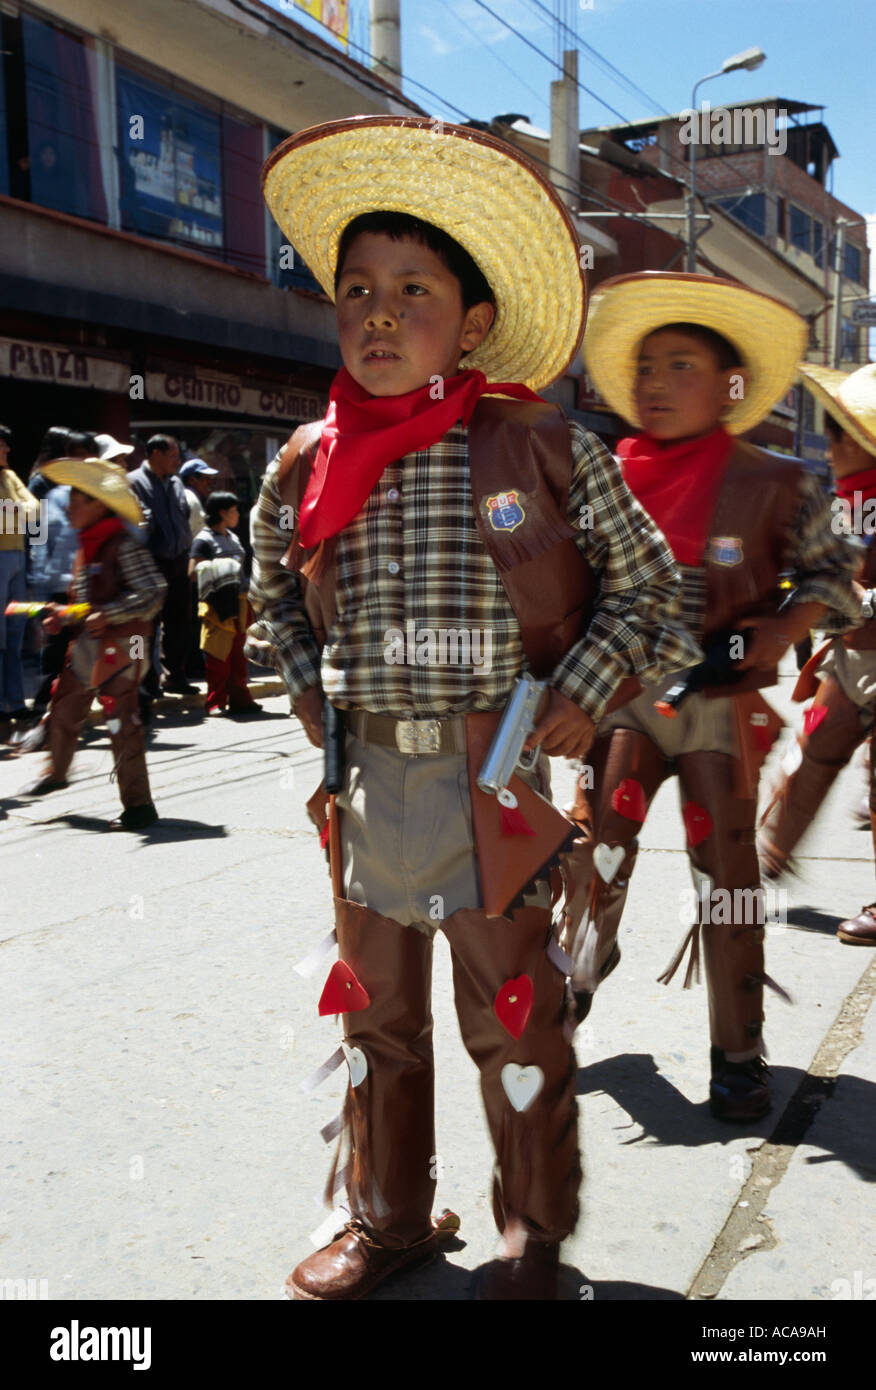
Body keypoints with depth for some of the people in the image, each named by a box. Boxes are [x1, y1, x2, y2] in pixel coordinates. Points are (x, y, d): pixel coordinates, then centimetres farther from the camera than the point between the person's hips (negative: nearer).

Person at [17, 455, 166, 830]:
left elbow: (154, 592, -23)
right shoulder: (86, 546, 13)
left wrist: (109, 615, -27)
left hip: (119, 644, -9)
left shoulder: (123, 546, -15)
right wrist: (63, 615, 7)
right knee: (64, 706, 21)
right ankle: (56, 772, 46)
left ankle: (138, 804, -1)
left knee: (121, 720, -8)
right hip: (87, 644, 9)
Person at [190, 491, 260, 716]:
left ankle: (239, 699, 17)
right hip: (218, 604, -8)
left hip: (238, 601, 8)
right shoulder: (203, 539, -8)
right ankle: (216, 702, 2)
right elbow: (193, 570, -14)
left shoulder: (232, 537, 18)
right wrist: (216, 570, -24)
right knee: (218, 655, -4)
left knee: (238, 653, 10)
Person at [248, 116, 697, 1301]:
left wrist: (585, 693, -9)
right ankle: (386, 1221, 38)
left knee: (516, 1021, 10)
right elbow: (273, 592, 21)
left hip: (497, 775, -3)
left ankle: (534, 1235, 33)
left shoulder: (544, 448, -7)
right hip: (364, 776, 4)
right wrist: (308, 691, 7)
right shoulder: (309, 464, 3)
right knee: (377, 1016, 17)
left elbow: (646, 580, 2)